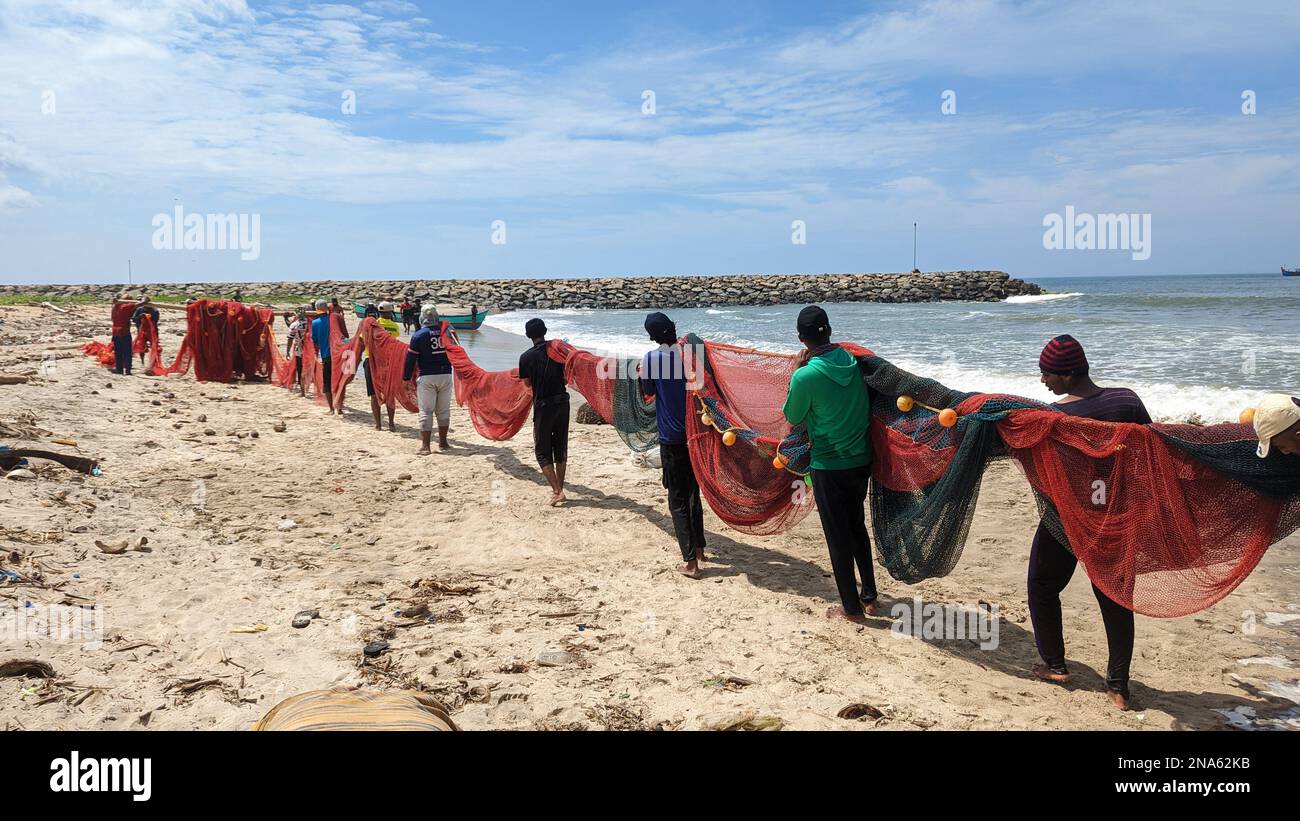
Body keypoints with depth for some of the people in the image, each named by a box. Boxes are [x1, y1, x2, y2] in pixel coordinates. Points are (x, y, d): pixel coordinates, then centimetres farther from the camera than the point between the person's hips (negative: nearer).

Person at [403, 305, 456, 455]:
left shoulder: (418, 335, -5)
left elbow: (411, 358, -5)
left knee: (426, 411, -1)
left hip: (427, 377, -3)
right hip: (445, 375, 3)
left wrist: (406, 378, 2)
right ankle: (443, 442, 22)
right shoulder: (447, 332, 4)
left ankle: (425, 446, -4)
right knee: (443, 410, 14)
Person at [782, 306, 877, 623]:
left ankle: (852, 608, 19)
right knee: (857, 527, 22)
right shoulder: (854, 361, -4)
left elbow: (792, 417, -4)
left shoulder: (806, 376, -21)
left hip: (829, 467, -6)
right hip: (861, 461, 6)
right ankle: (870, 597, 31)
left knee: (838, 537, 8)